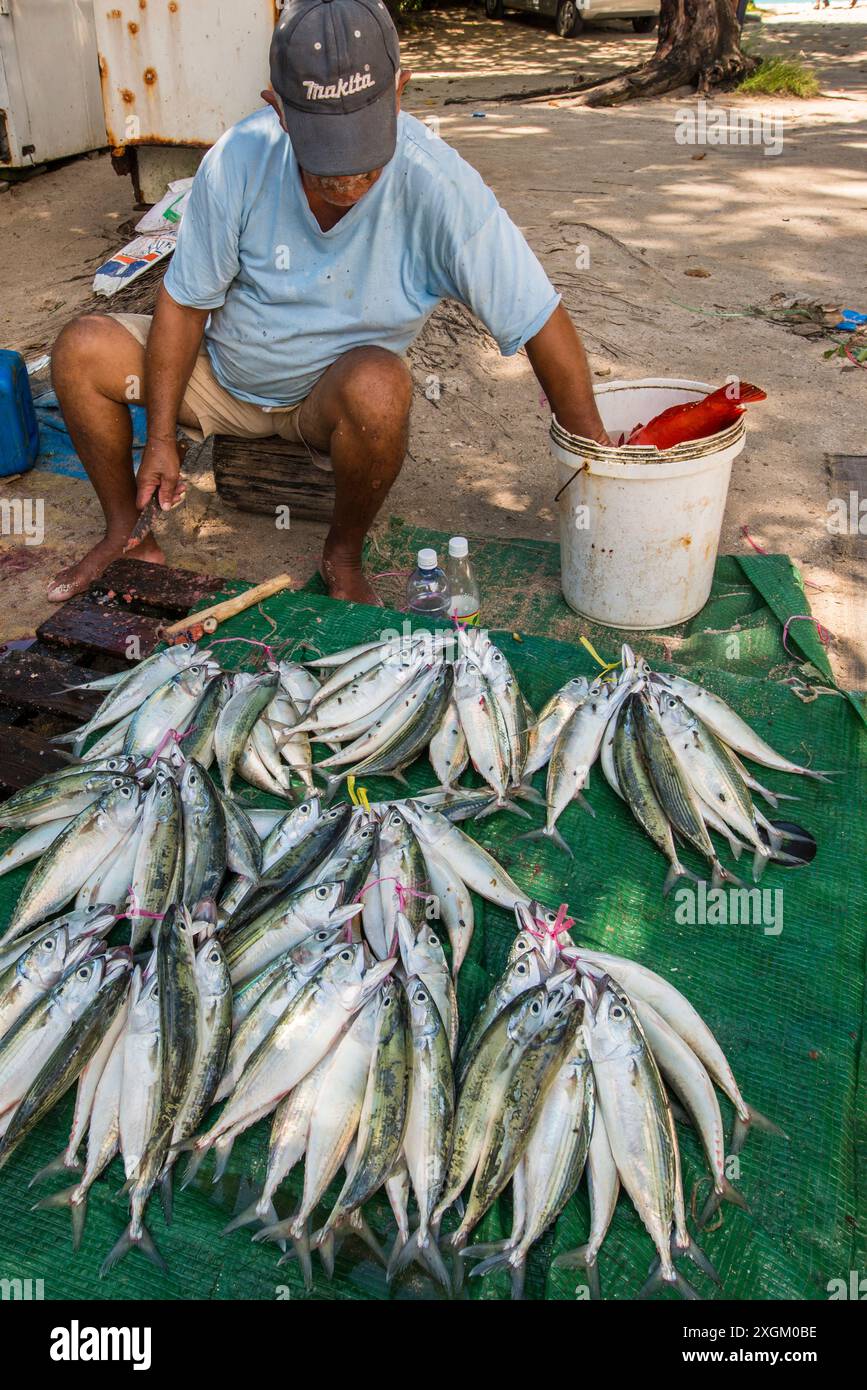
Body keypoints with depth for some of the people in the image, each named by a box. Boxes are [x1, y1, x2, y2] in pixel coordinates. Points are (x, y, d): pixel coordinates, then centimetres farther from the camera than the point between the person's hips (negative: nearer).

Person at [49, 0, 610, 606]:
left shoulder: (436, 185, -27)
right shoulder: (237, 161, -22)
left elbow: (542, 323, -23)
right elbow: (184, 301, -10)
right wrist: (160, 437, -10)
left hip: (330, 395, -2)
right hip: (223, 373, 3)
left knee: (379, 384, -37)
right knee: (81, 350, -15)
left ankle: (344, 555, -10)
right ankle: (128, 535, 7)